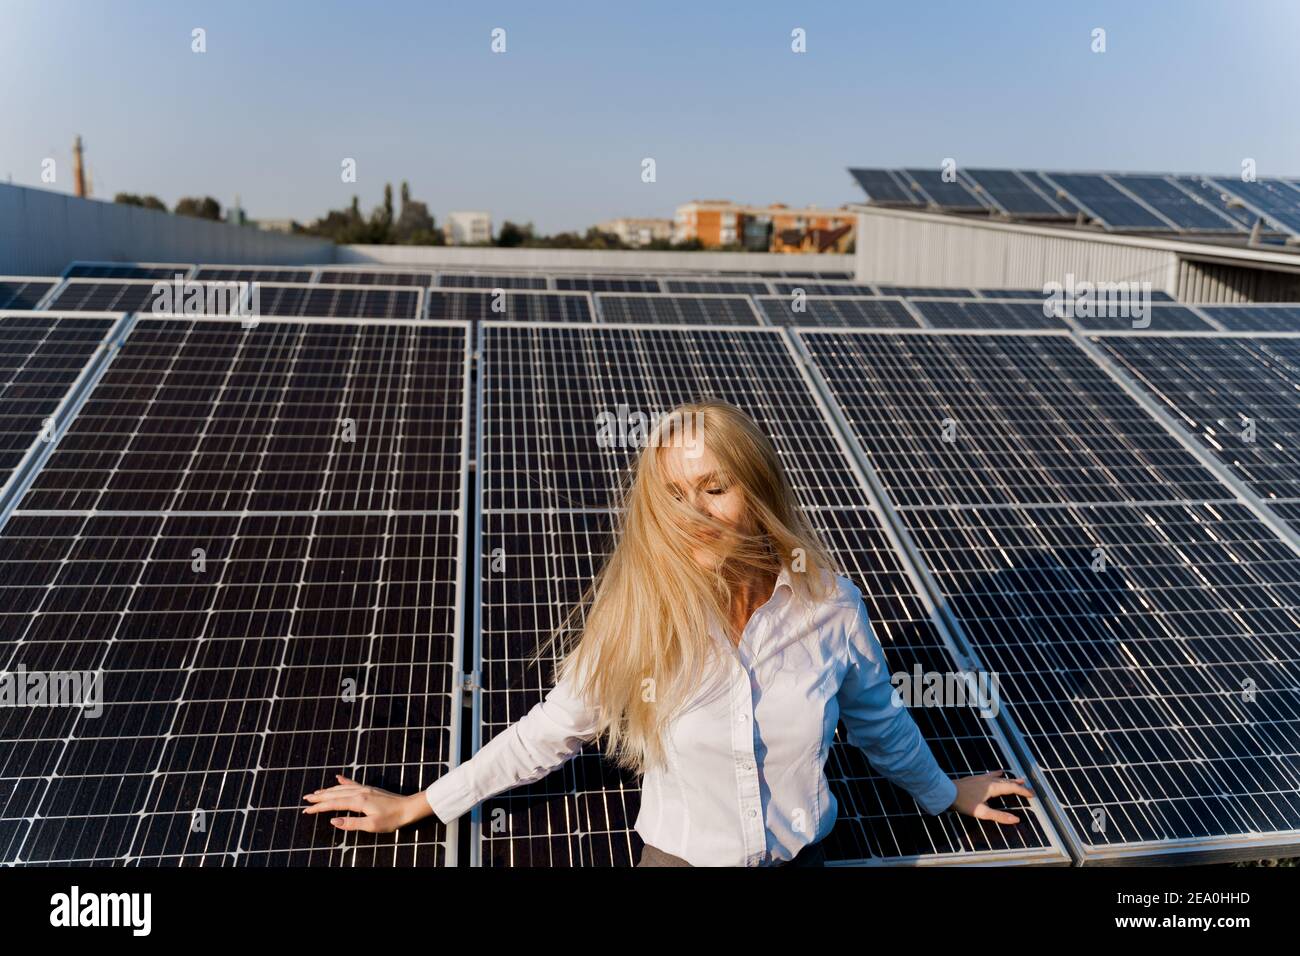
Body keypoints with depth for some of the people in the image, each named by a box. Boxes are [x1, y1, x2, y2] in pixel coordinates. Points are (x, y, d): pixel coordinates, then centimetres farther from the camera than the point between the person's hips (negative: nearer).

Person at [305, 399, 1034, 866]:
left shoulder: (829, 603, -14)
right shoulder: (637, 613, -17)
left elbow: (879, 721, 4)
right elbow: (550, 731, -6)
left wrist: (945, 795, 20)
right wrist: (415, 807, -2)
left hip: (802, 855, 2)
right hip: (680, 856, -1)